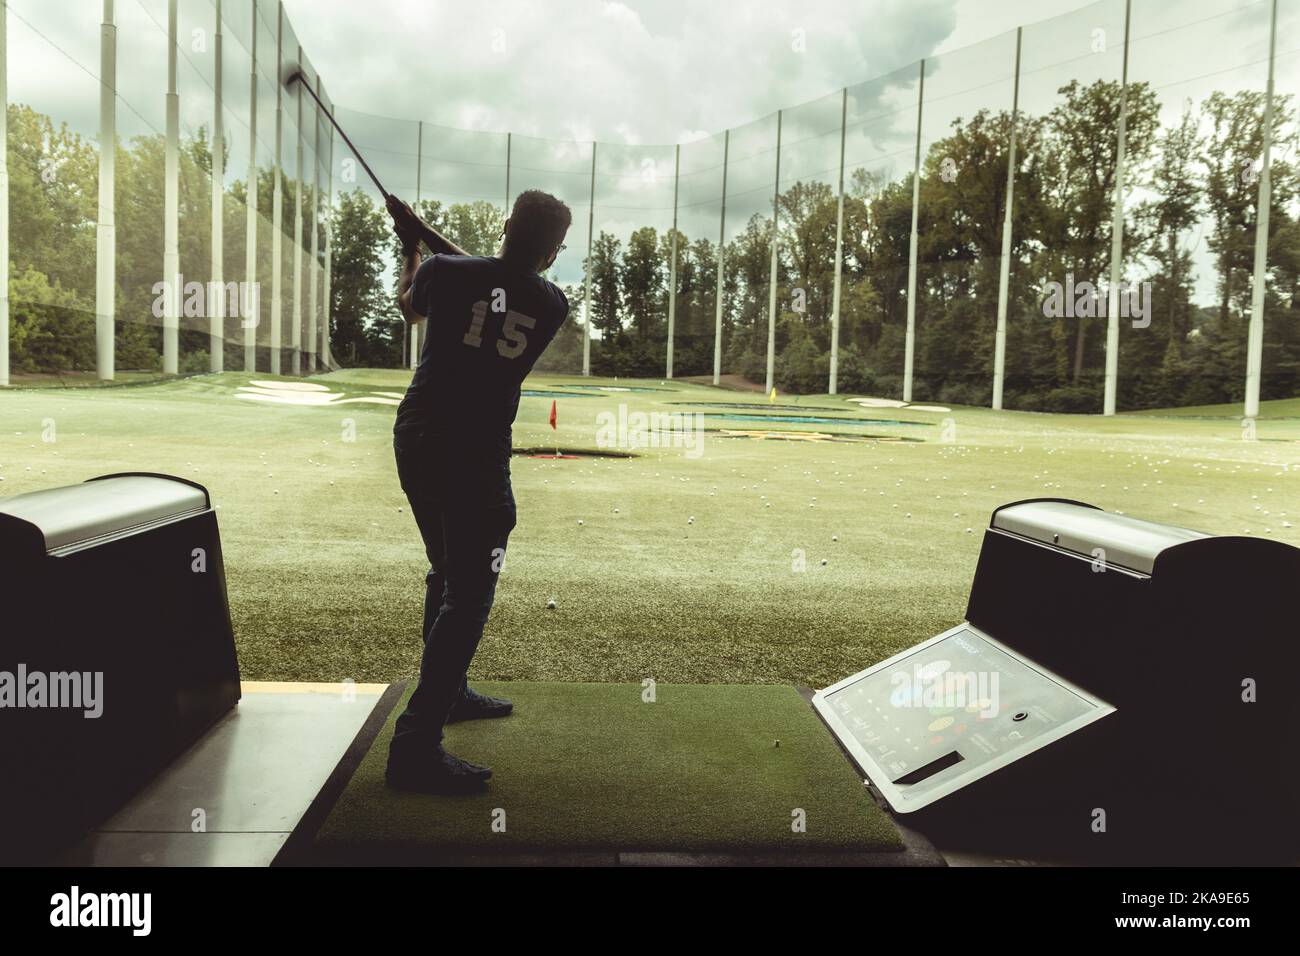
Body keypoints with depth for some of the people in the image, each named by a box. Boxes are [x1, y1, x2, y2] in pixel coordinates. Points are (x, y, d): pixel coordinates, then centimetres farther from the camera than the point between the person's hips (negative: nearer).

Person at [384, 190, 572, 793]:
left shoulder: (445, 272, -2)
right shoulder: (552, 305, -3)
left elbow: (410, 306, 21)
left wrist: (411, 246, 36)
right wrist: (430, 236, 21)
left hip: (415, 442, 5)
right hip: (475, 456, -5)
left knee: (447, 573, 21)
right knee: (468, 597, -3)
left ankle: (447, 692, 38)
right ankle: (416, 745, -9)